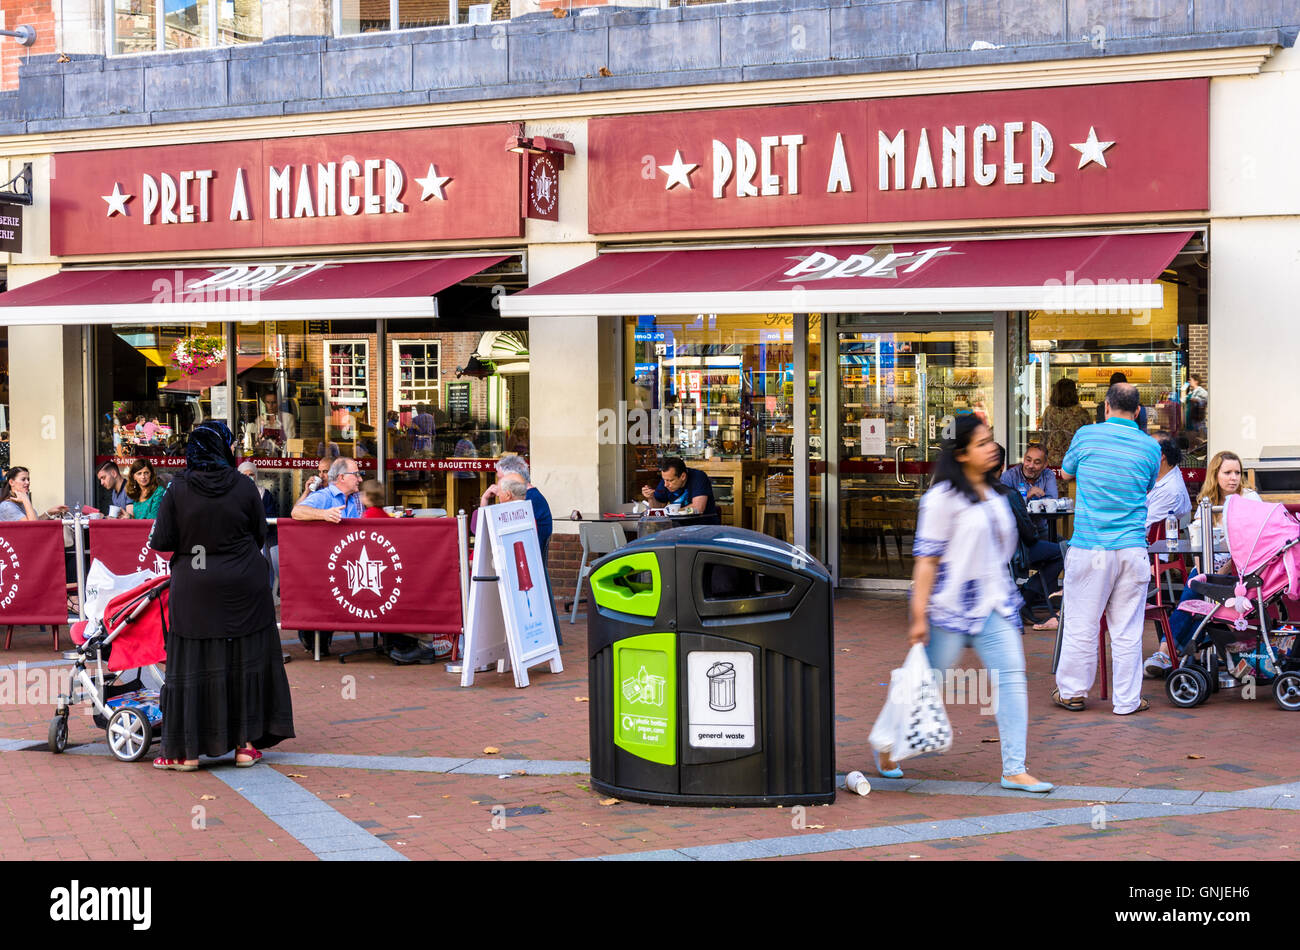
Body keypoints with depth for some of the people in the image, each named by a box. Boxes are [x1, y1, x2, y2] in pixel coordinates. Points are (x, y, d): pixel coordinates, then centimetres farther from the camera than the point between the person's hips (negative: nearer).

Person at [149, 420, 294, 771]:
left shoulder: (178, 490, -9)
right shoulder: (244, 487, -7)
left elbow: (163, 542, -9)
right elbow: (260, 533, 2)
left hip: (194, 590, 0)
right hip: (243, 587, 0)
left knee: (193, 665, 6)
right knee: (245, 661, 10)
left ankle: (188, 750, 10)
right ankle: (246, 743, 14)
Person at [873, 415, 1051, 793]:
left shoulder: (993, 493, 11)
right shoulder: (943, 497, -13)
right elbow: (926, 557, -16)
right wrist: (919, 614, -19)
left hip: (993, 604, 7)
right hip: (951, 606, -7)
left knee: (1012, 677, -5)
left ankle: (1014, 769, -4)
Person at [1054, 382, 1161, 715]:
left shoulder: (1086, 436, -1)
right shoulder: (1150, 447, 4)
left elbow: (1067, 471, 17)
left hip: (1089, 547, -1)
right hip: (1132, 549, 1)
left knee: (1080, 624, 7)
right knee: (1127, 630, 6)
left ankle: (1071, 692, 18)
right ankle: (1127, 699, 11)